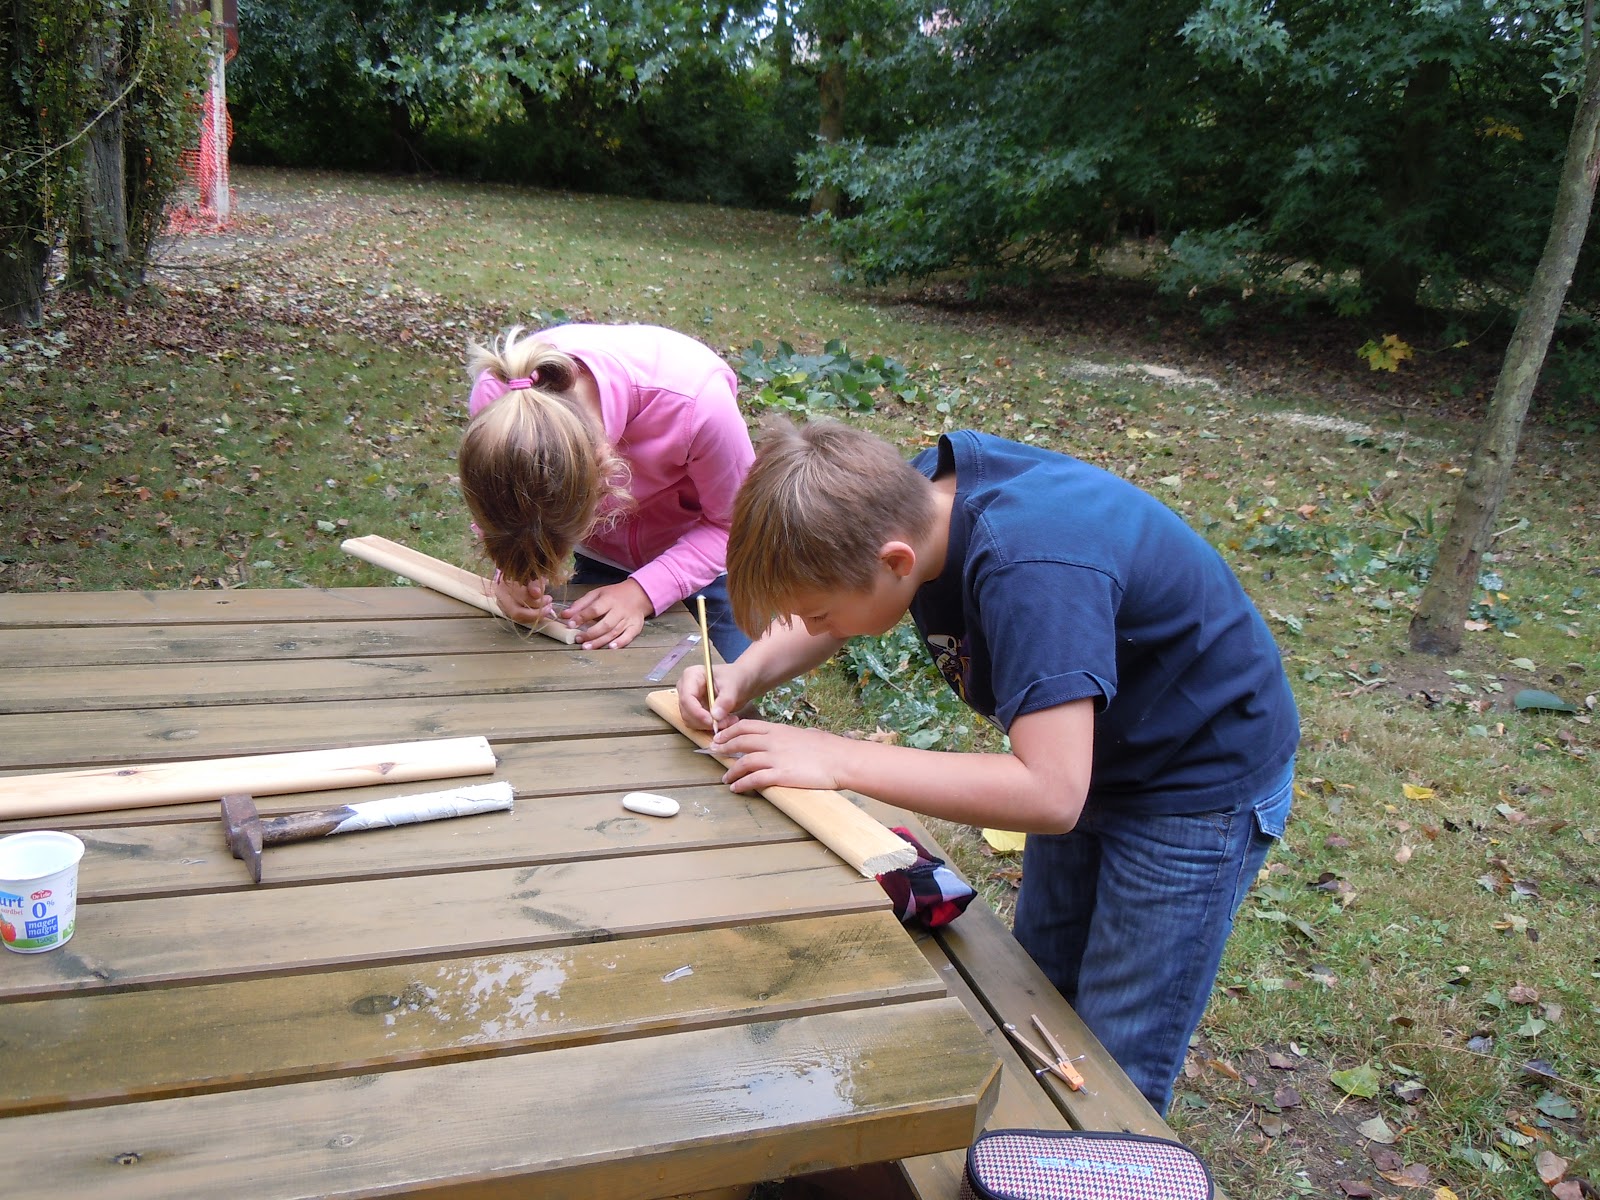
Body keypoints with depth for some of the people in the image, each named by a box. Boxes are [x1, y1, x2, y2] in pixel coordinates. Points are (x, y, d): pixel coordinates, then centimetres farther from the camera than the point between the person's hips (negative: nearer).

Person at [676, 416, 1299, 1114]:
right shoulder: (921, 491, -16)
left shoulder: (1033, 571, -40)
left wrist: (836, 760, -38)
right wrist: (744, 677, -15)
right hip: (1090, 759, 8)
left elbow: (1051, 795, -43)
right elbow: (823, 614, 3)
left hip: (1205, 786, -8)